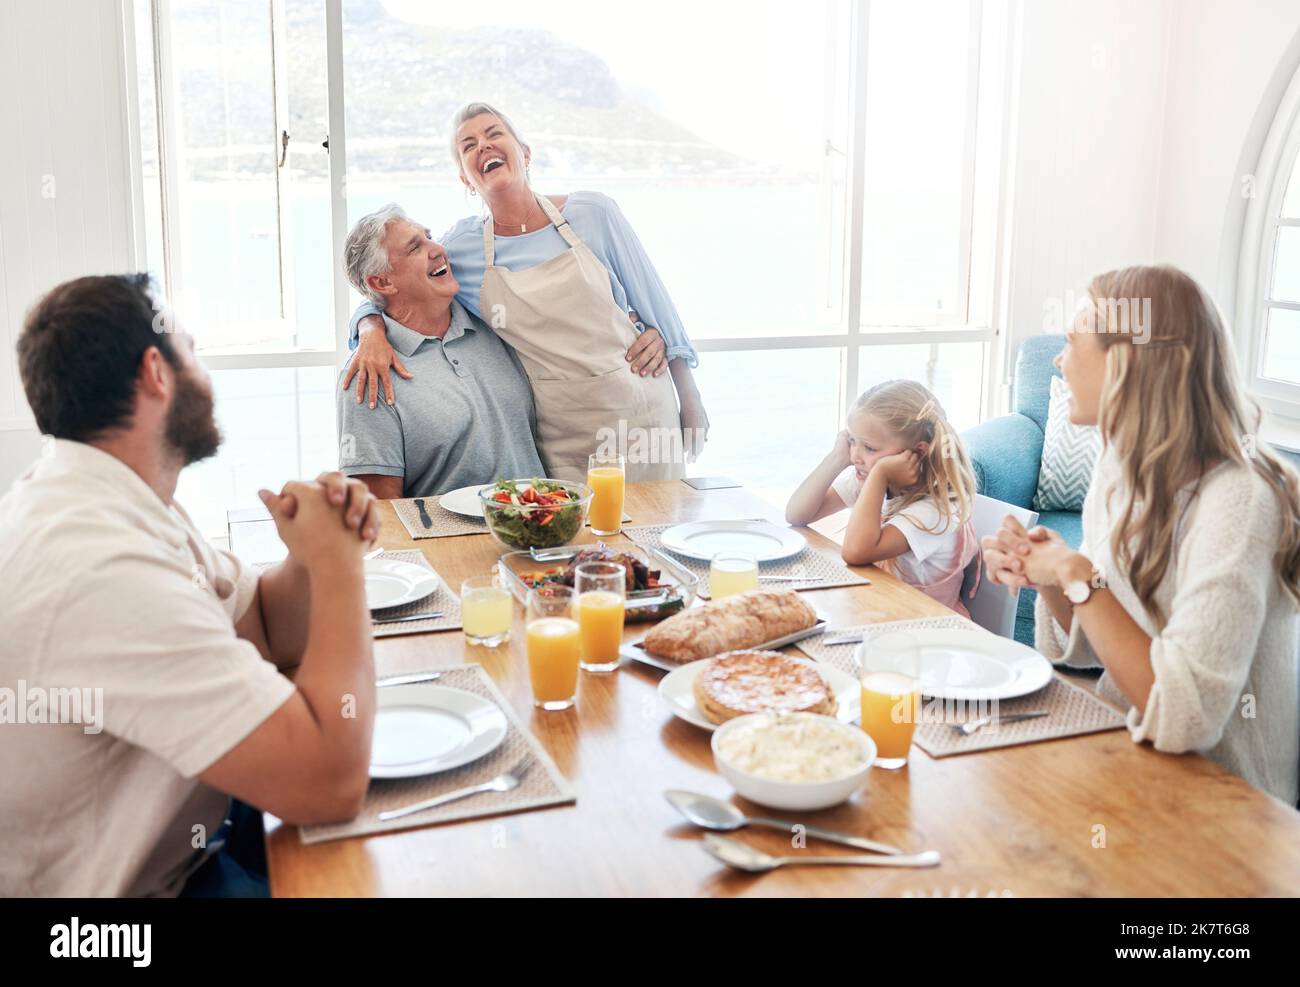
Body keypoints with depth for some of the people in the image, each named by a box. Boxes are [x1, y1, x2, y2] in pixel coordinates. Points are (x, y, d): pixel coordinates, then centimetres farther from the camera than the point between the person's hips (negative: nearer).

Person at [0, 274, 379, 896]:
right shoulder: (102, 567, -32)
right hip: (143, 882, -8)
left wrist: (314, 557, -14)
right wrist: (338, 563, -22)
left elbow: (267, 631, 7)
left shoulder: (118, 497, 0)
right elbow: (331, 780, -33)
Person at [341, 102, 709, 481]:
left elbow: (653, 300, 4)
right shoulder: (460, 247, -1)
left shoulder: (592, 212, -2)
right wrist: (372, 332, -16)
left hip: (639, 412, 0)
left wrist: (691, 406, 6)